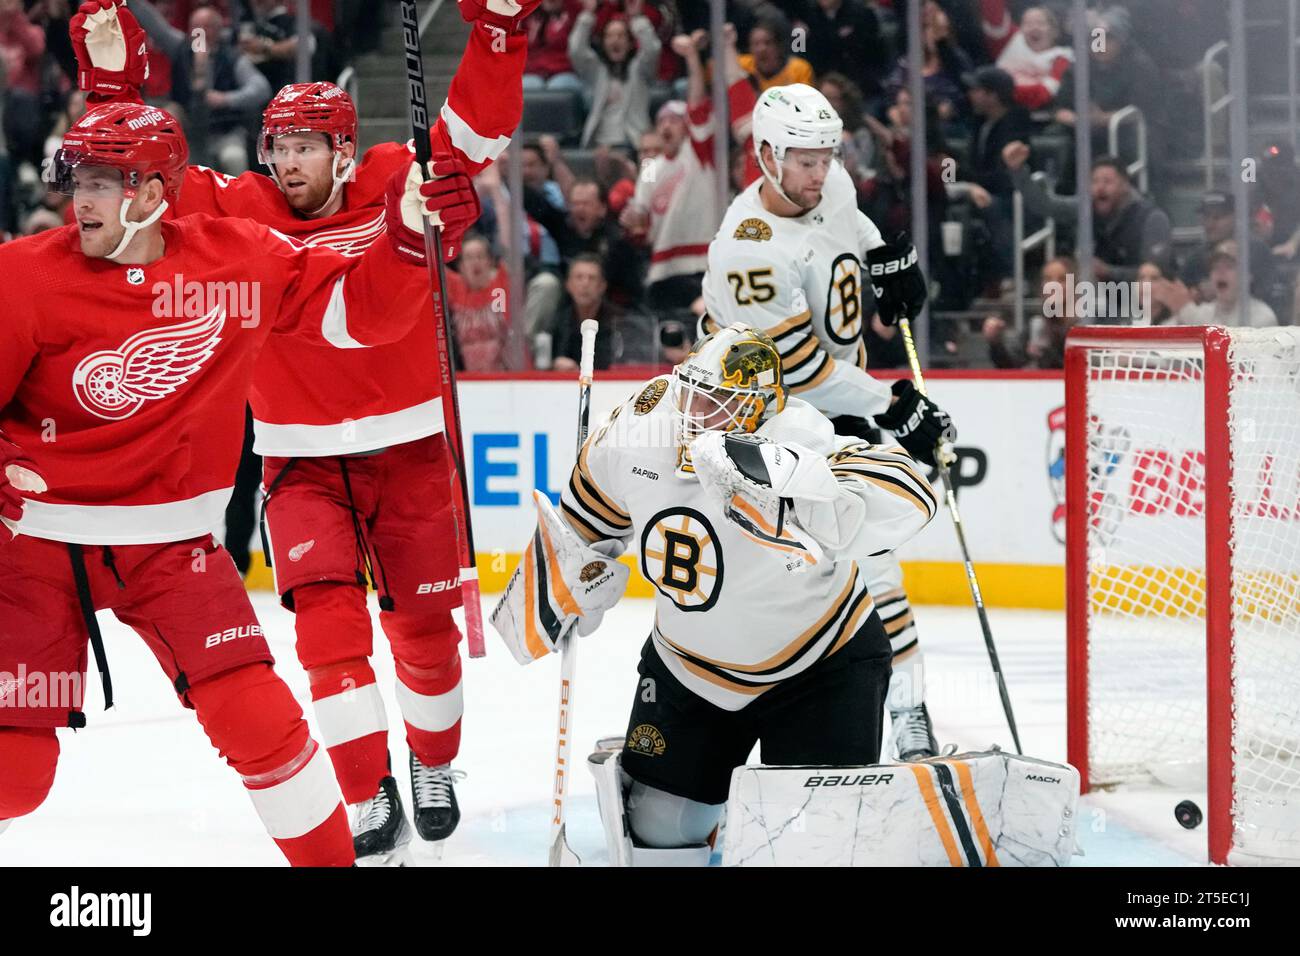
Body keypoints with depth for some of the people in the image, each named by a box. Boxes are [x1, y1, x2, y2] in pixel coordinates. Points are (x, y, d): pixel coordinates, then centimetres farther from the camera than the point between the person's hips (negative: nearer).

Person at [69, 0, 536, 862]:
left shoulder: (398, 188, -8)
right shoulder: (241, 214, -6)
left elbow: (478, 129, -11)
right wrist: (113, 84, -22)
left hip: (409, 445, 0)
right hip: (303, 460, 0)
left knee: (424, 620, 11)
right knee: (328, 618, -12)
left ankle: (436, 764, 36)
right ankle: (369, 799, -4)